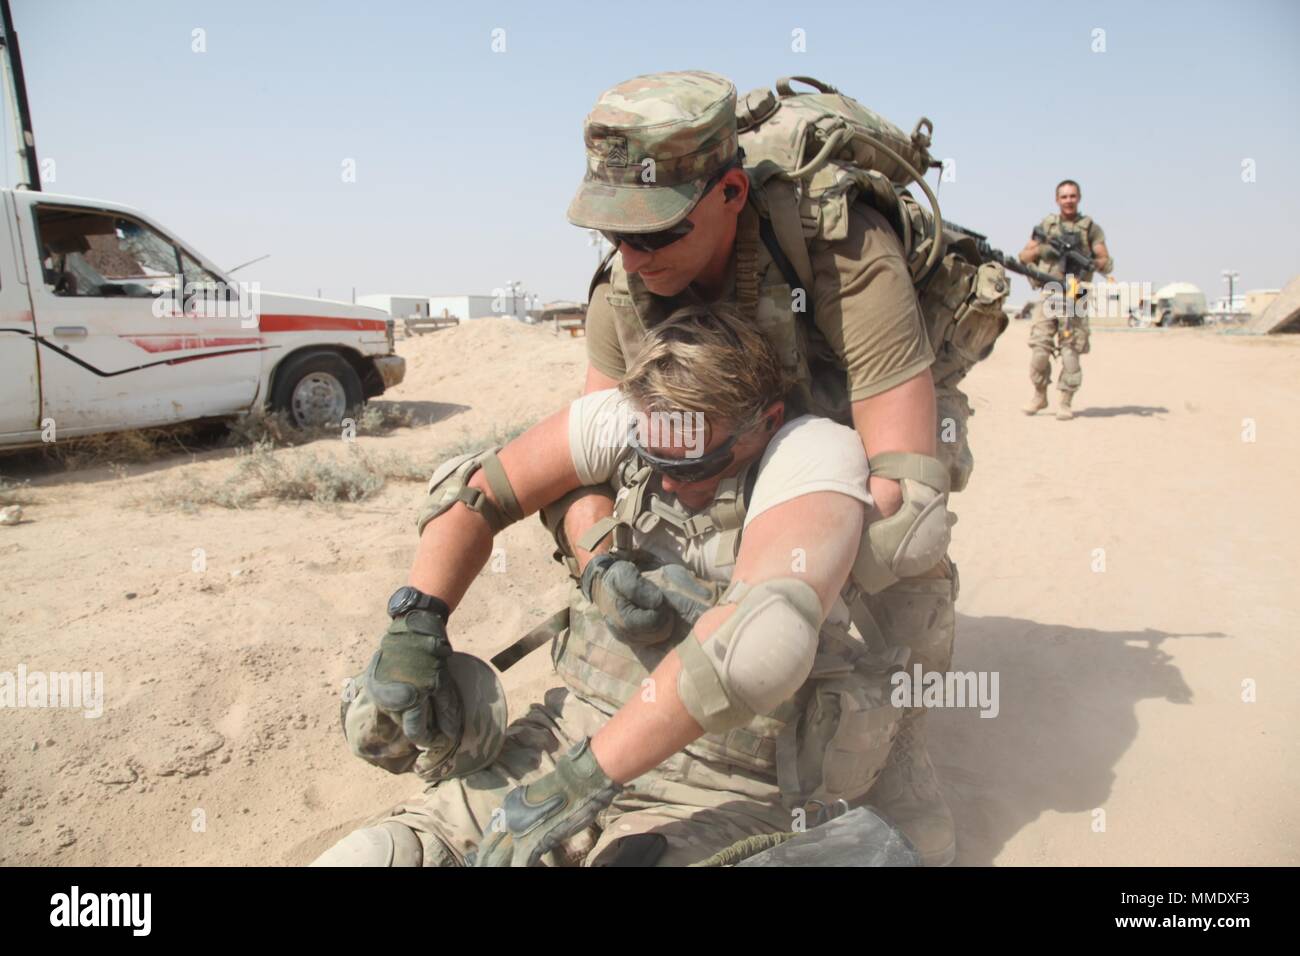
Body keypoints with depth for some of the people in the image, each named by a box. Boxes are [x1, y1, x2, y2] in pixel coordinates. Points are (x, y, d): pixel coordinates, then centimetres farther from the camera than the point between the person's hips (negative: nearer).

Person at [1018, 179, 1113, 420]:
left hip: (1075, 297, -1)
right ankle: (1040, 395, 13)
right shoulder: (1046, 225, 12)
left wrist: (1094, 262, -19)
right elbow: (1024, 257, 13)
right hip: (1049, 294, 1)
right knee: (1039, 347, -5)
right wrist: (1040, 250, -8)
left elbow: (1108, 264, 4)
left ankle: (1066, 402, 3)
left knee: (1070, 350, -4)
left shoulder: (1091, 228, 7)